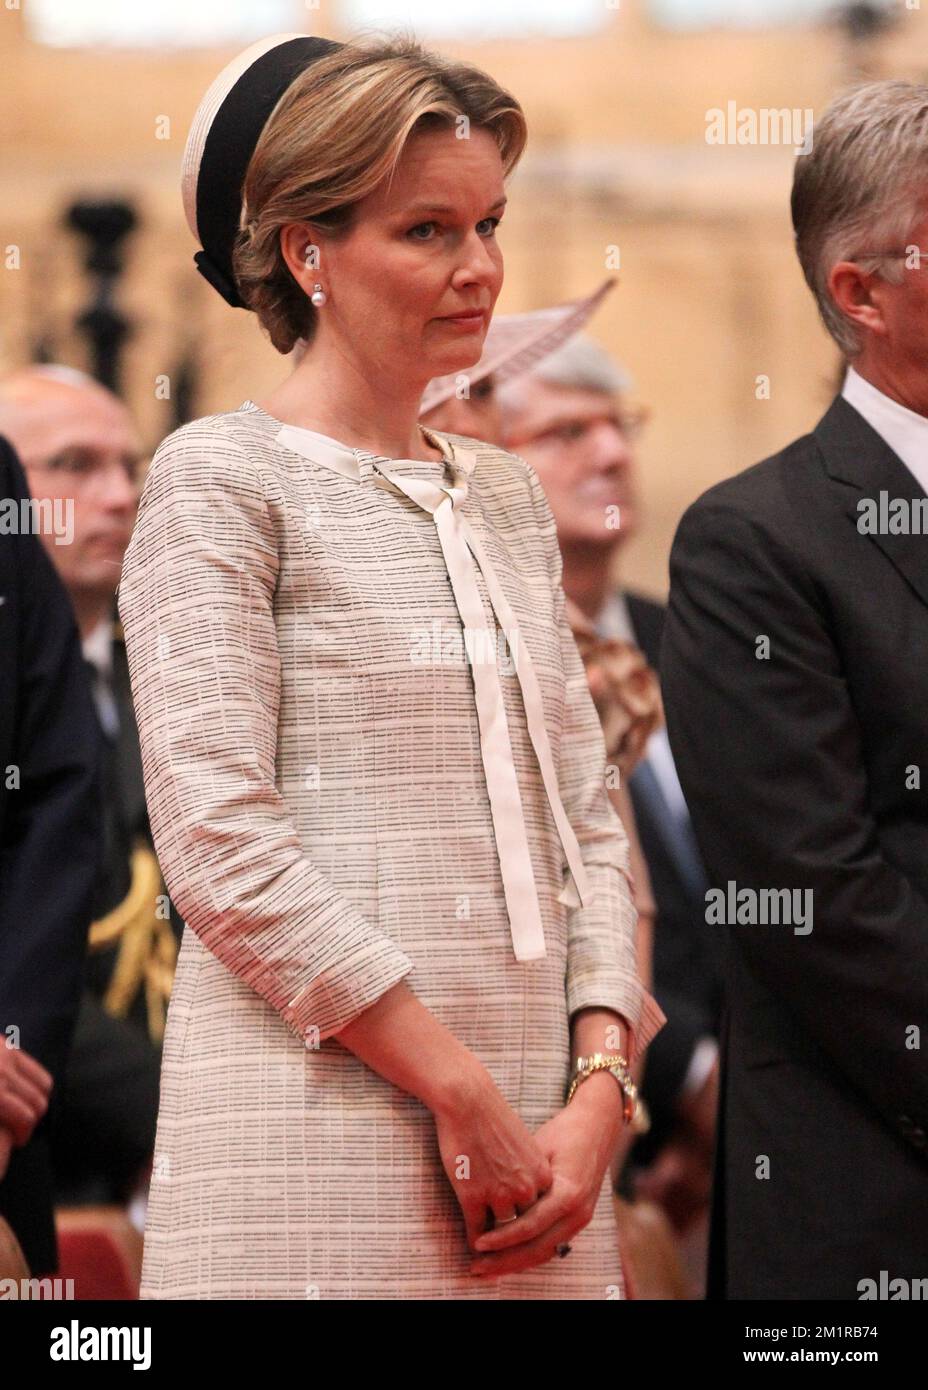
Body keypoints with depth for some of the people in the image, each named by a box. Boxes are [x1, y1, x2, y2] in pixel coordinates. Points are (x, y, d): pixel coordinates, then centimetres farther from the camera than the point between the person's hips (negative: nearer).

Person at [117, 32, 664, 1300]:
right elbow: (218, 837, -11)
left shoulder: (504, 496, 18)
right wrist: (460, 1090, -14)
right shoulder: (221, 477, -2)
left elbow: (585, 819, 15)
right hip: (318, 1134, -6)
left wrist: (601, 1088, -2)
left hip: (533, 1139, 6)